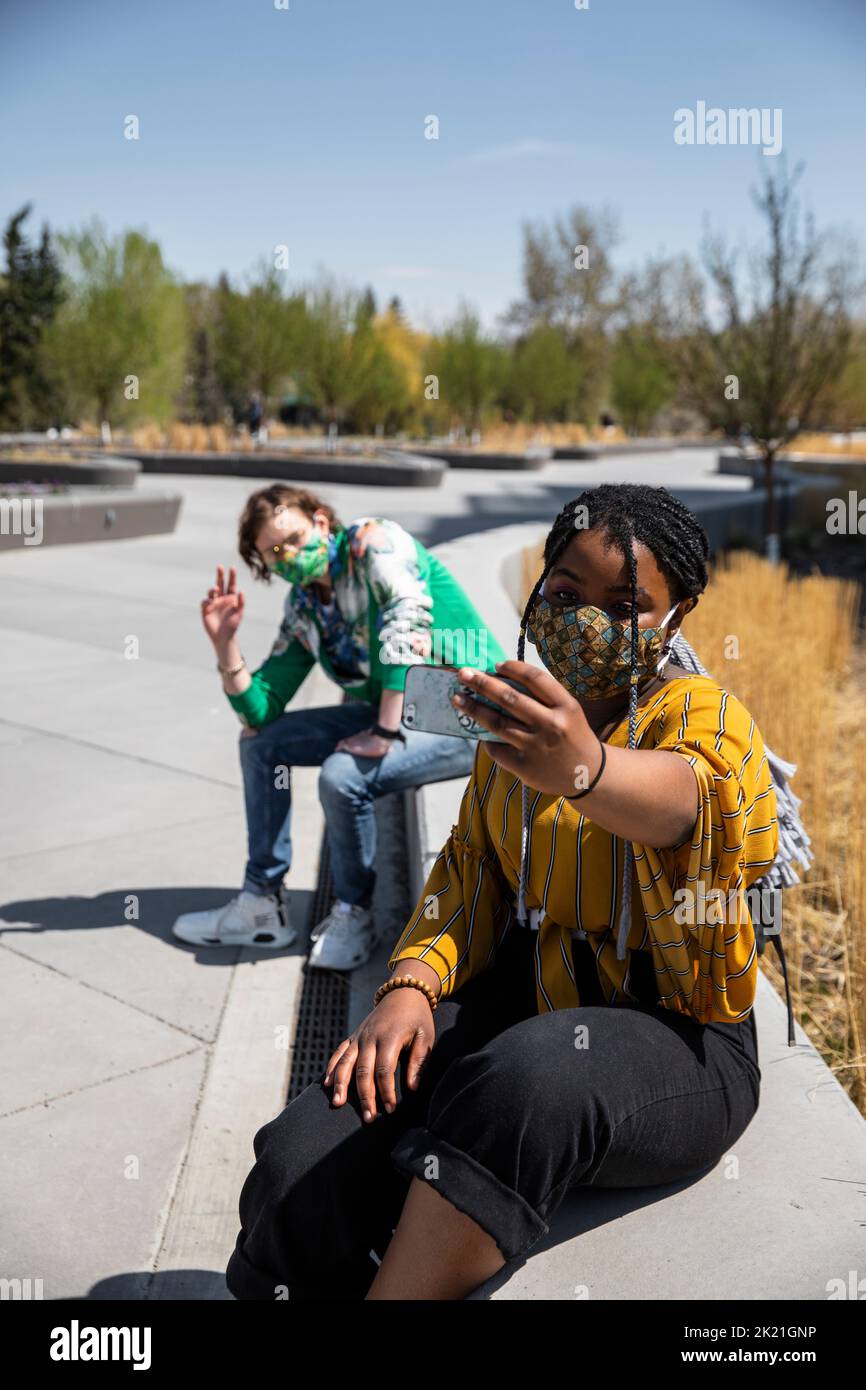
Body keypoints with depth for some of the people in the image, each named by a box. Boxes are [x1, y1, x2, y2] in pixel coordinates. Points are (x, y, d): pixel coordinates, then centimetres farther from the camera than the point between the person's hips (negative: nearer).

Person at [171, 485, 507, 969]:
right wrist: (225, 643, -8)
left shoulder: (373, 541, -12)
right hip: (388, 713, 9)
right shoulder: (303, 608, 9)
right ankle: (263, 904, 13)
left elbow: (405, 621, -29)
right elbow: (260, 711, 7)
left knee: (343, 777, -30)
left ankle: (355, 916, -4)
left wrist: (386, 734, -30)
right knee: (261, 742, 5)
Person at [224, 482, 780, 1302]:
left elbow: (684, 796, -30)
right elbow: (469, 865, 13)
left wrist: (583, 769, -54)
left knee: (533, 1076, -39)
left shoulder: (702, 715, -6)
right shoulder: (525, 715, 13)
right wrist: (411, 984, -7)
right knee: (301, 1164, -22)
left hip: (672, 1038, -4)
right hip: (519, 1002, 5)